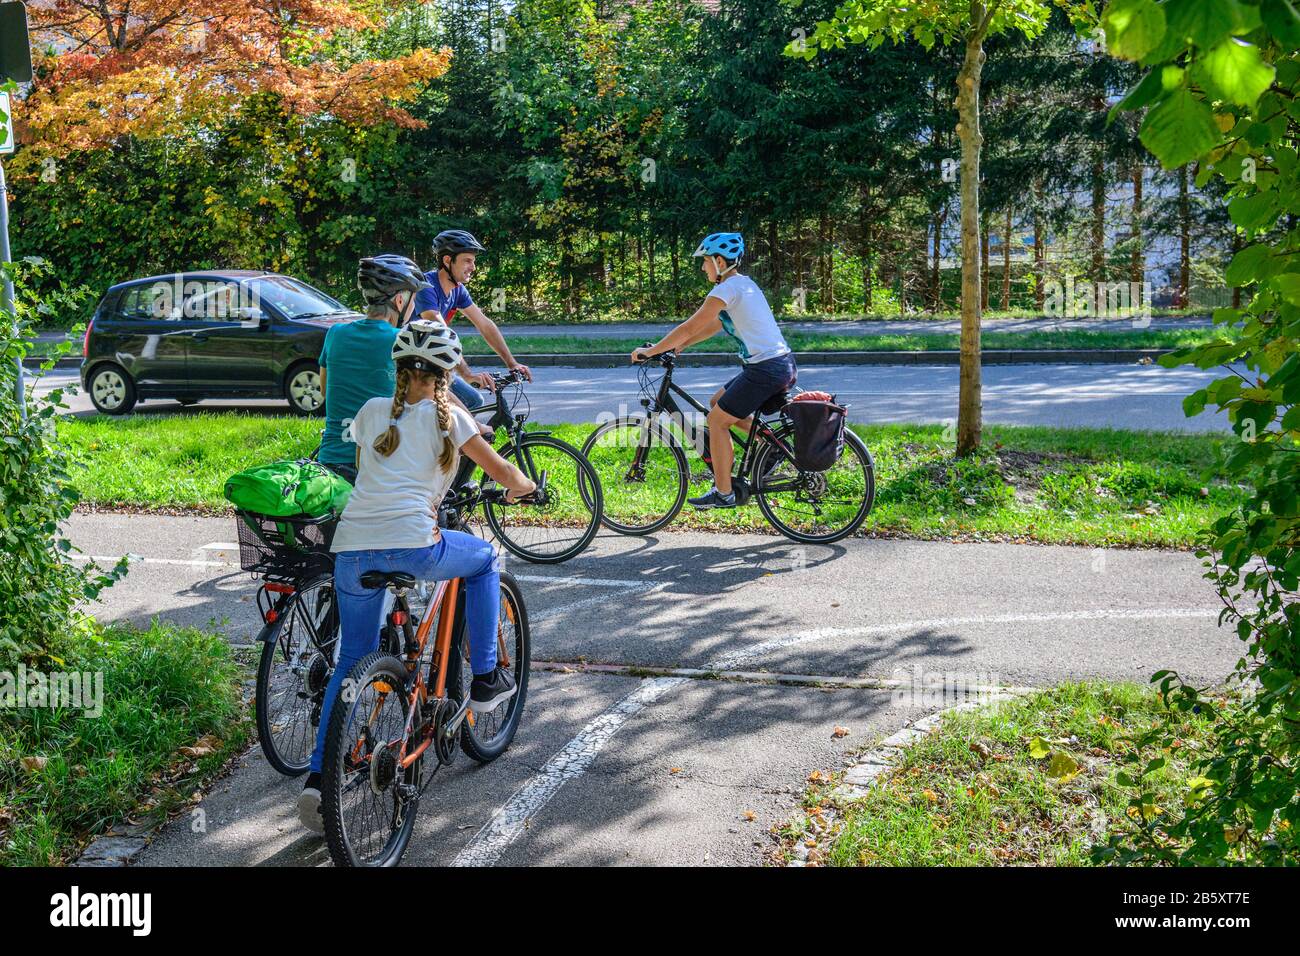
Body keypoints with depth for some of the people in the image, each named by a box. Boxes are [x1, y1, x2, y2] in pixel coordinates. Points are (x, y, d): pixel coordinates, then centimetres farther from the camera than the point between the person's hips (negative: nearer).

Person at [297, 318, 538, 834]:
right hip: (412, 544, -4)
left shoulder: (371, 411, 21)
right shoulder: (448, 415, 10)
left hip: (351, 547, 4)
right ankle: (485, 678, 28)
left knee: (351, 660, 20)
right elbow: (503, 473, 16)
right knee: (484, 558, 27)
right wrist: (524, 486, 38)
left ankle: (318, 777, 11)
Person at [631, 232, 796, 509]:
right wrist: (677, 346, 22)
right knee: (718, 403, 21)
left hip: (765, 370, -9)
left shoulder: (727, 289, -12)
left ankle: (723, 493, 8)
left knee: (717, 420, 1)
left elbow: (689, 328, -11)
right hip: (783, 365, 9)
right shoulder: (744, 283, 17)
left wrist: (650, 351, -2)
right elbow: (714, 326, 25)